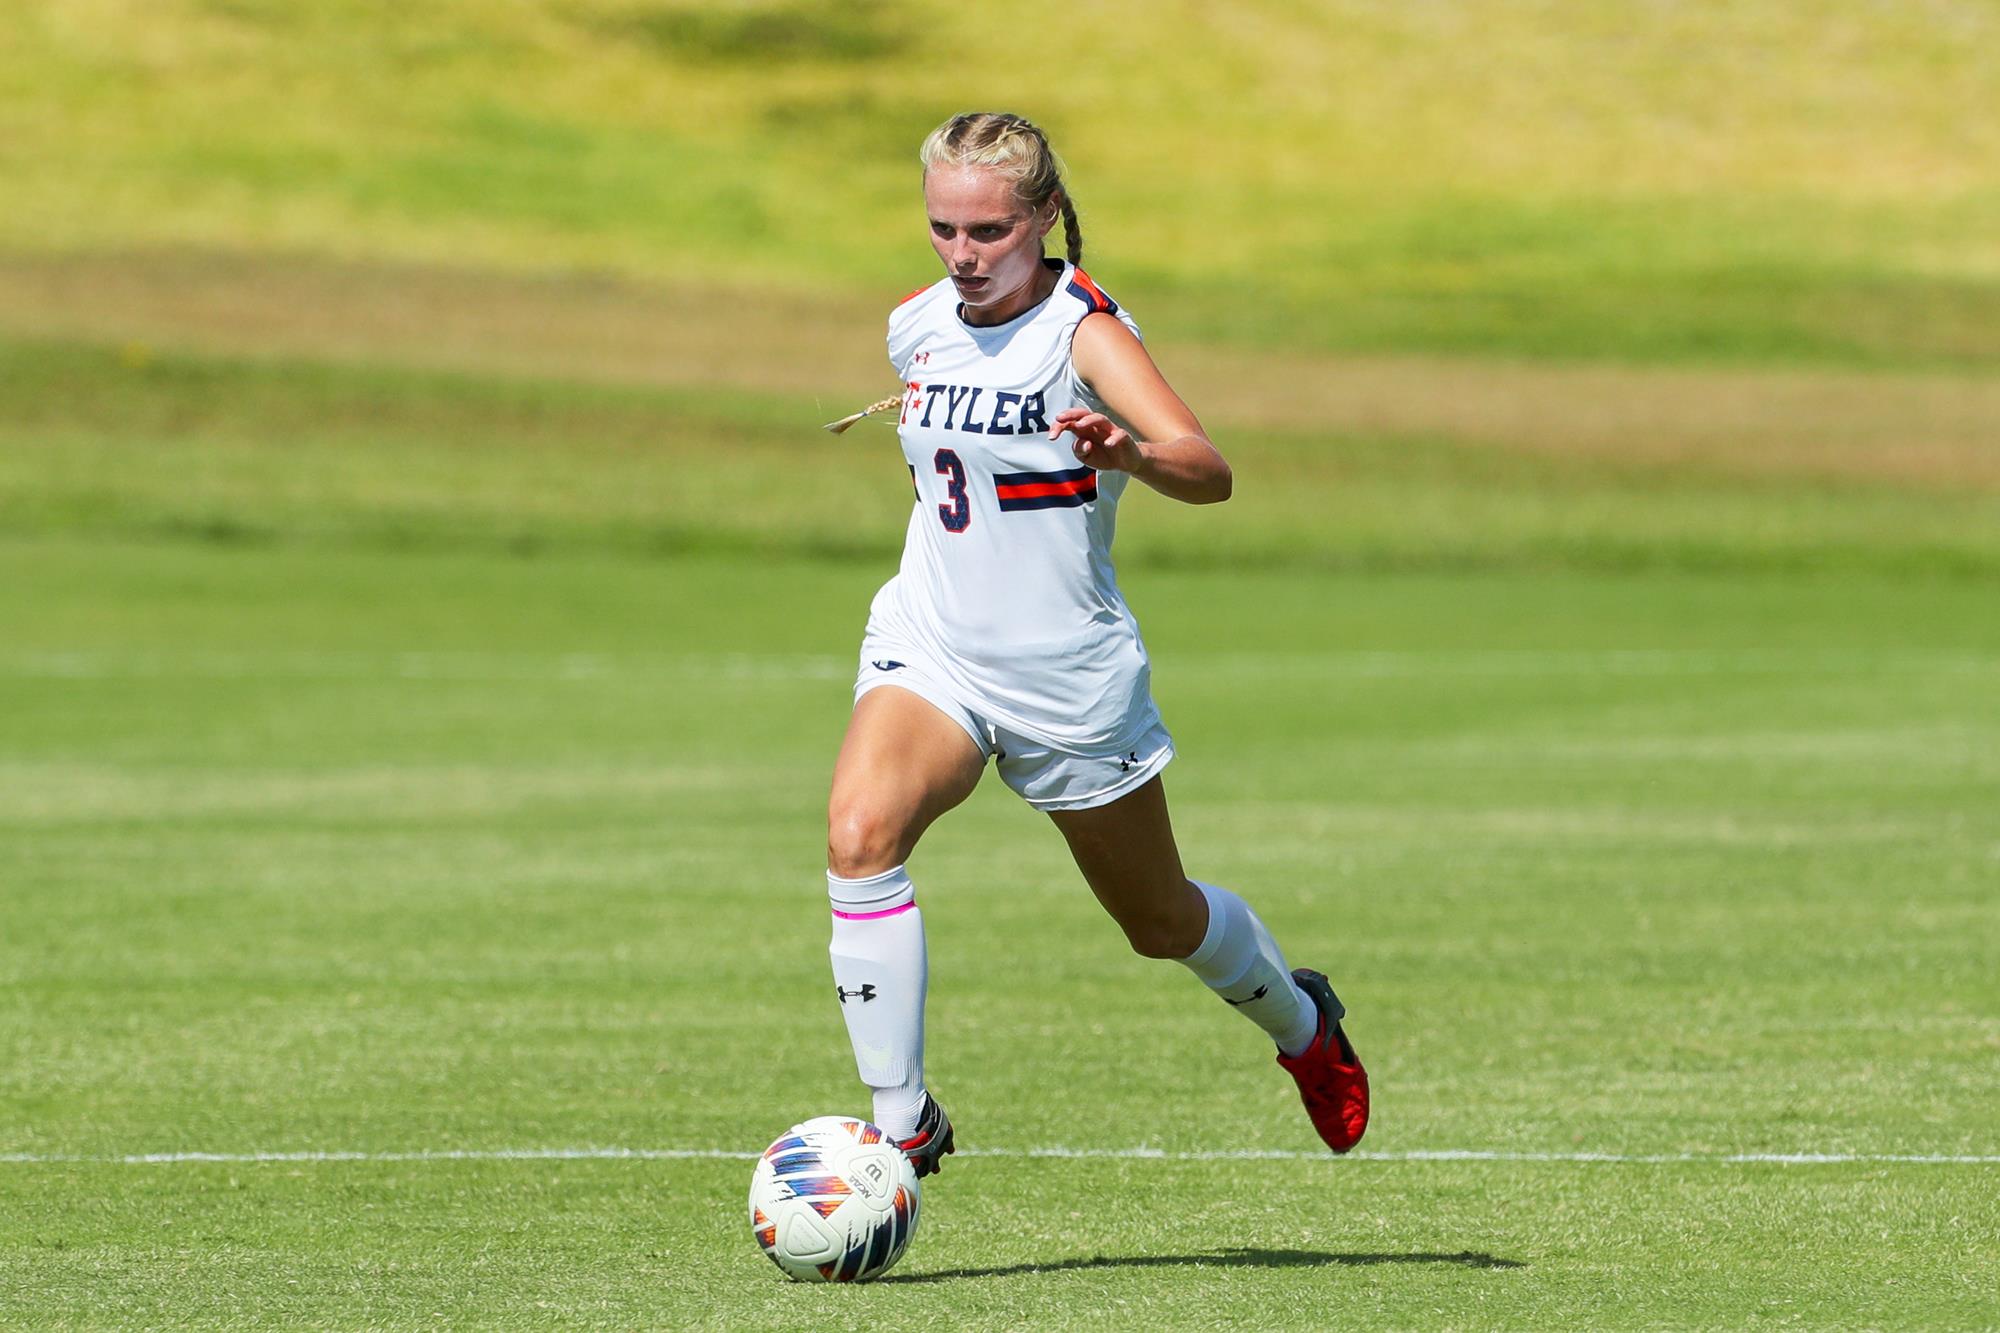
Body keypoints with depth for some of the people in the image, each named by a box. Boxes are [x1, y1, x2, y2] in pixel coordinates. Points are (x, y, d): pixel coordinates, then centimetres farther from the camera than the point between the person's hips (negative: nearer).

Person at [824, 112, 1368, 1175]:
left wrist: (1129, 454, -50)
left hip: (1069, 676, -4)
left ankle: (1301, 1024, 48)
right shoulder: (915, 328, 1)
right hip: (929, 648, 4)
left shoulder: (1082, 329, -17)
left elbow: (1207, 470, -33)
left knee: (1158, 918, 15)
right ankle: (903, 1126, -20)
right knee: (859, 836, -27)